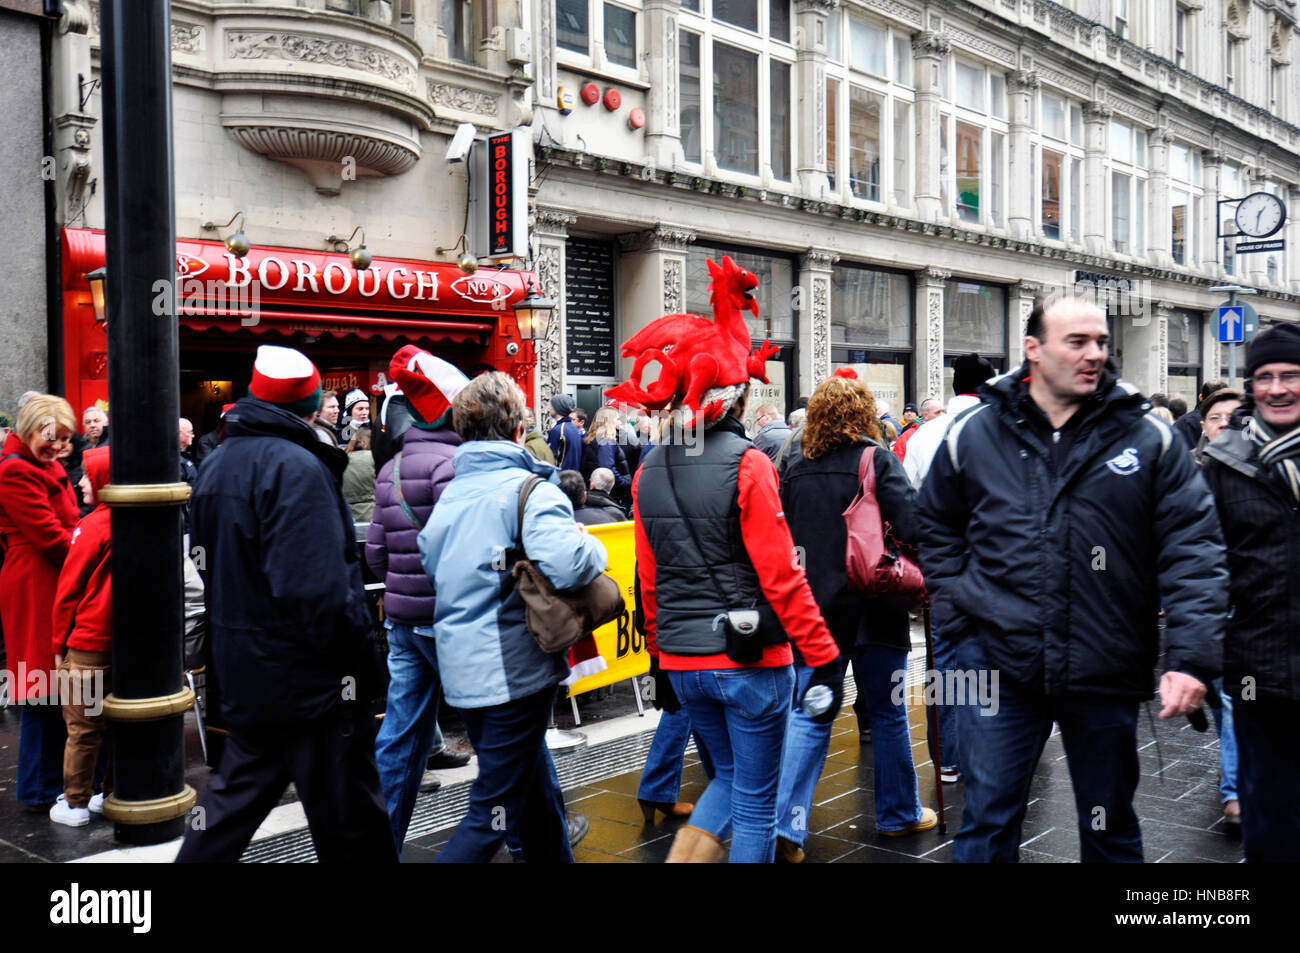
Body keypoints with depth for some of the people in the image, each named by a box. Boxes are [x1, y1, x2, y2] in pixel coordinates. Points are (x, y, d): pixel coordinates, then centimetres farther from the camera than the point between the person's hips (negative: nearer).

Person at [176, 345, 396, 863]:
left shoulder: (217, 462, 11)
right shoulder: (296, 466, -18)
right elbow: (317, 586, -25)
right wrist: (352, 656, -15)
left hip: (242, 669, 9)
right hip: (305, 677, -9)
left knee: (238, 794, 20)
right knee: (348, 816, 2)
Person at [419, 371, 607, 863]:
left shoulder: (448, 494, 8)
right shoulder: (530, 490, -14)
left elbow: (430, 565, 18)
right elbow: (566, 564, -28)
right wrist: (594, 546, -8)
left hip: (460, 668, 8)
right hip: (513, 669, -8)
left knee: (534, 788, 24)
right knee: (493, 813, -1)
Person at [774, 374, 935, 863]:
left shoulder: (796, 473, 4)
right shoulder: (876, 460, -10)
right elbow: (912, 527, -19)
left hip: (813, 611, 3)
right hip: (871, 610, -3)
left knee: (809, 717, 6)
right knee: (888, 713, 13)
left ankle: (786, 822, -3)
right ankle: (898, 813, 27)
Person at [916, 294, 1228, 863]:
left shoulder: (1149, 438, -3)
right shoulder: (973, 434, 0)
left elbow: (1193, 548, -5)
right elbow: (937, 528, 14)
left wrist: (1191, 658, -15)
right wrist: (957, 614, 3)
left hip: (1107, 668, 1)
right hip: (997, 661, 0)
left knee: (1110, 827, 18)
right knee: (987, 821, 9)